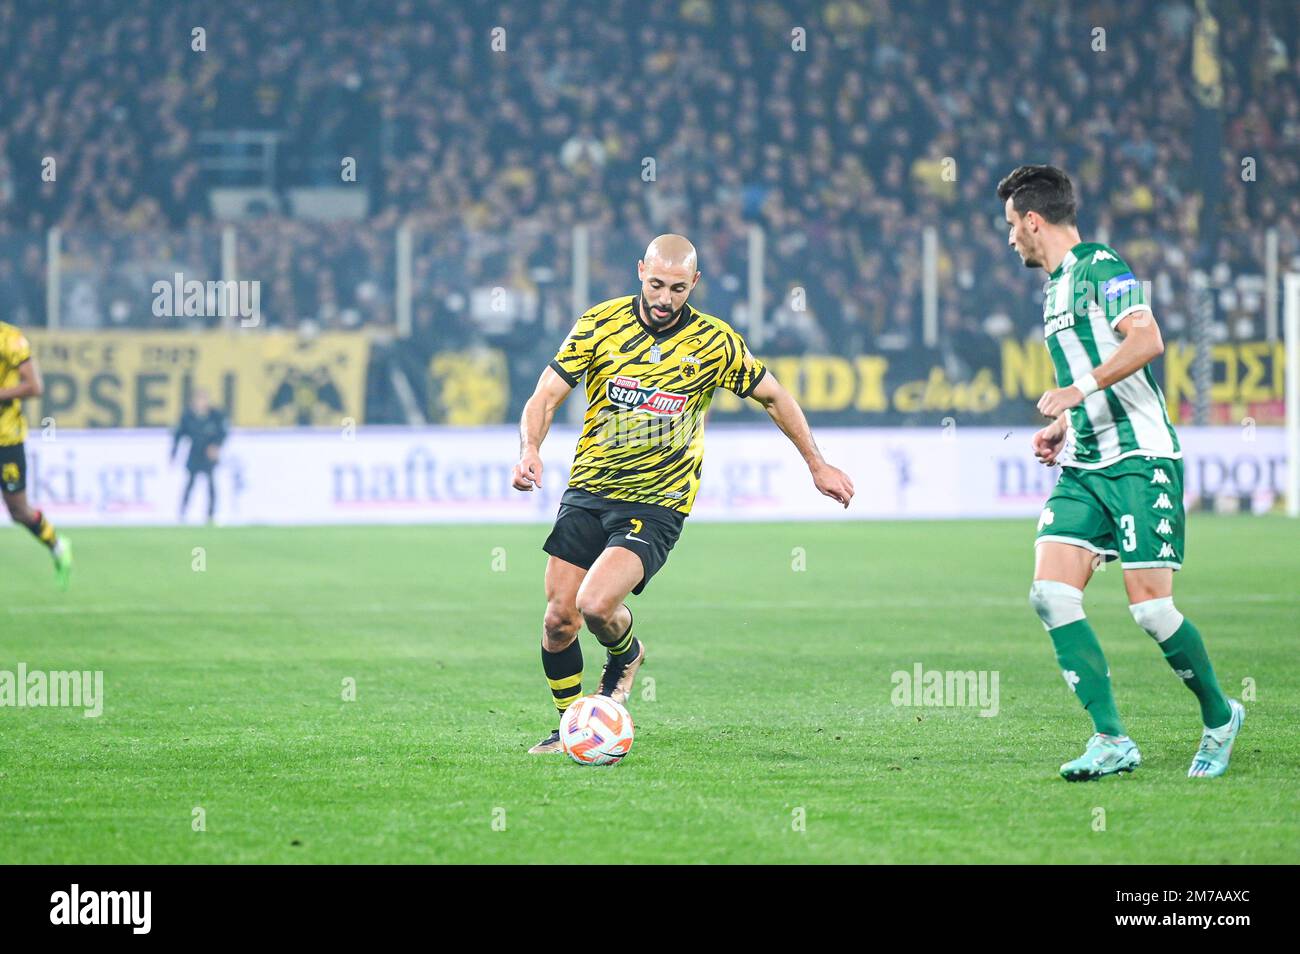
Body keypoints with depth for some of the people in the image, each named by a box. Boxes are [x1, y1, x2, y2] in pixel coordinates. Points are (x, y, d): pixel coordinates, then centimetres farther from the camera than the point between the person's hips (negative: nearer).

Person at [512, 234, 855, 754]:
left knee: (596, 604, -23)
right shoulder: (600, 323, -3)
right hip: (588, 491, 3)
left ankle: (625, 654, 13)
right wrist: (530, 448, -22)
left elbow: (773, 395, 10)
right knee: (559, 619, -3)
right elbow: (546, 396, -3)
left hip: (657, 505, -3)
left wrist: (817, 464, 14)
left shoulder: (714, 342, -5)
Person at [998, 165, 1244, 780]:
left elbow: (1146, 340, -23)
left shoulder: (1100, 266, -7)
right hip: (1083, 469, 9)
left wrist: (1079, 390, -25)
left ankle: (1219, 718, 13)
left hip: (1140, 459, -9)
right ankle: (1111, 741, -8)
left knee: (1150, 608, -11)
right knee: (1050, 595, -9)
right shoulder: (1054, 288, 21)